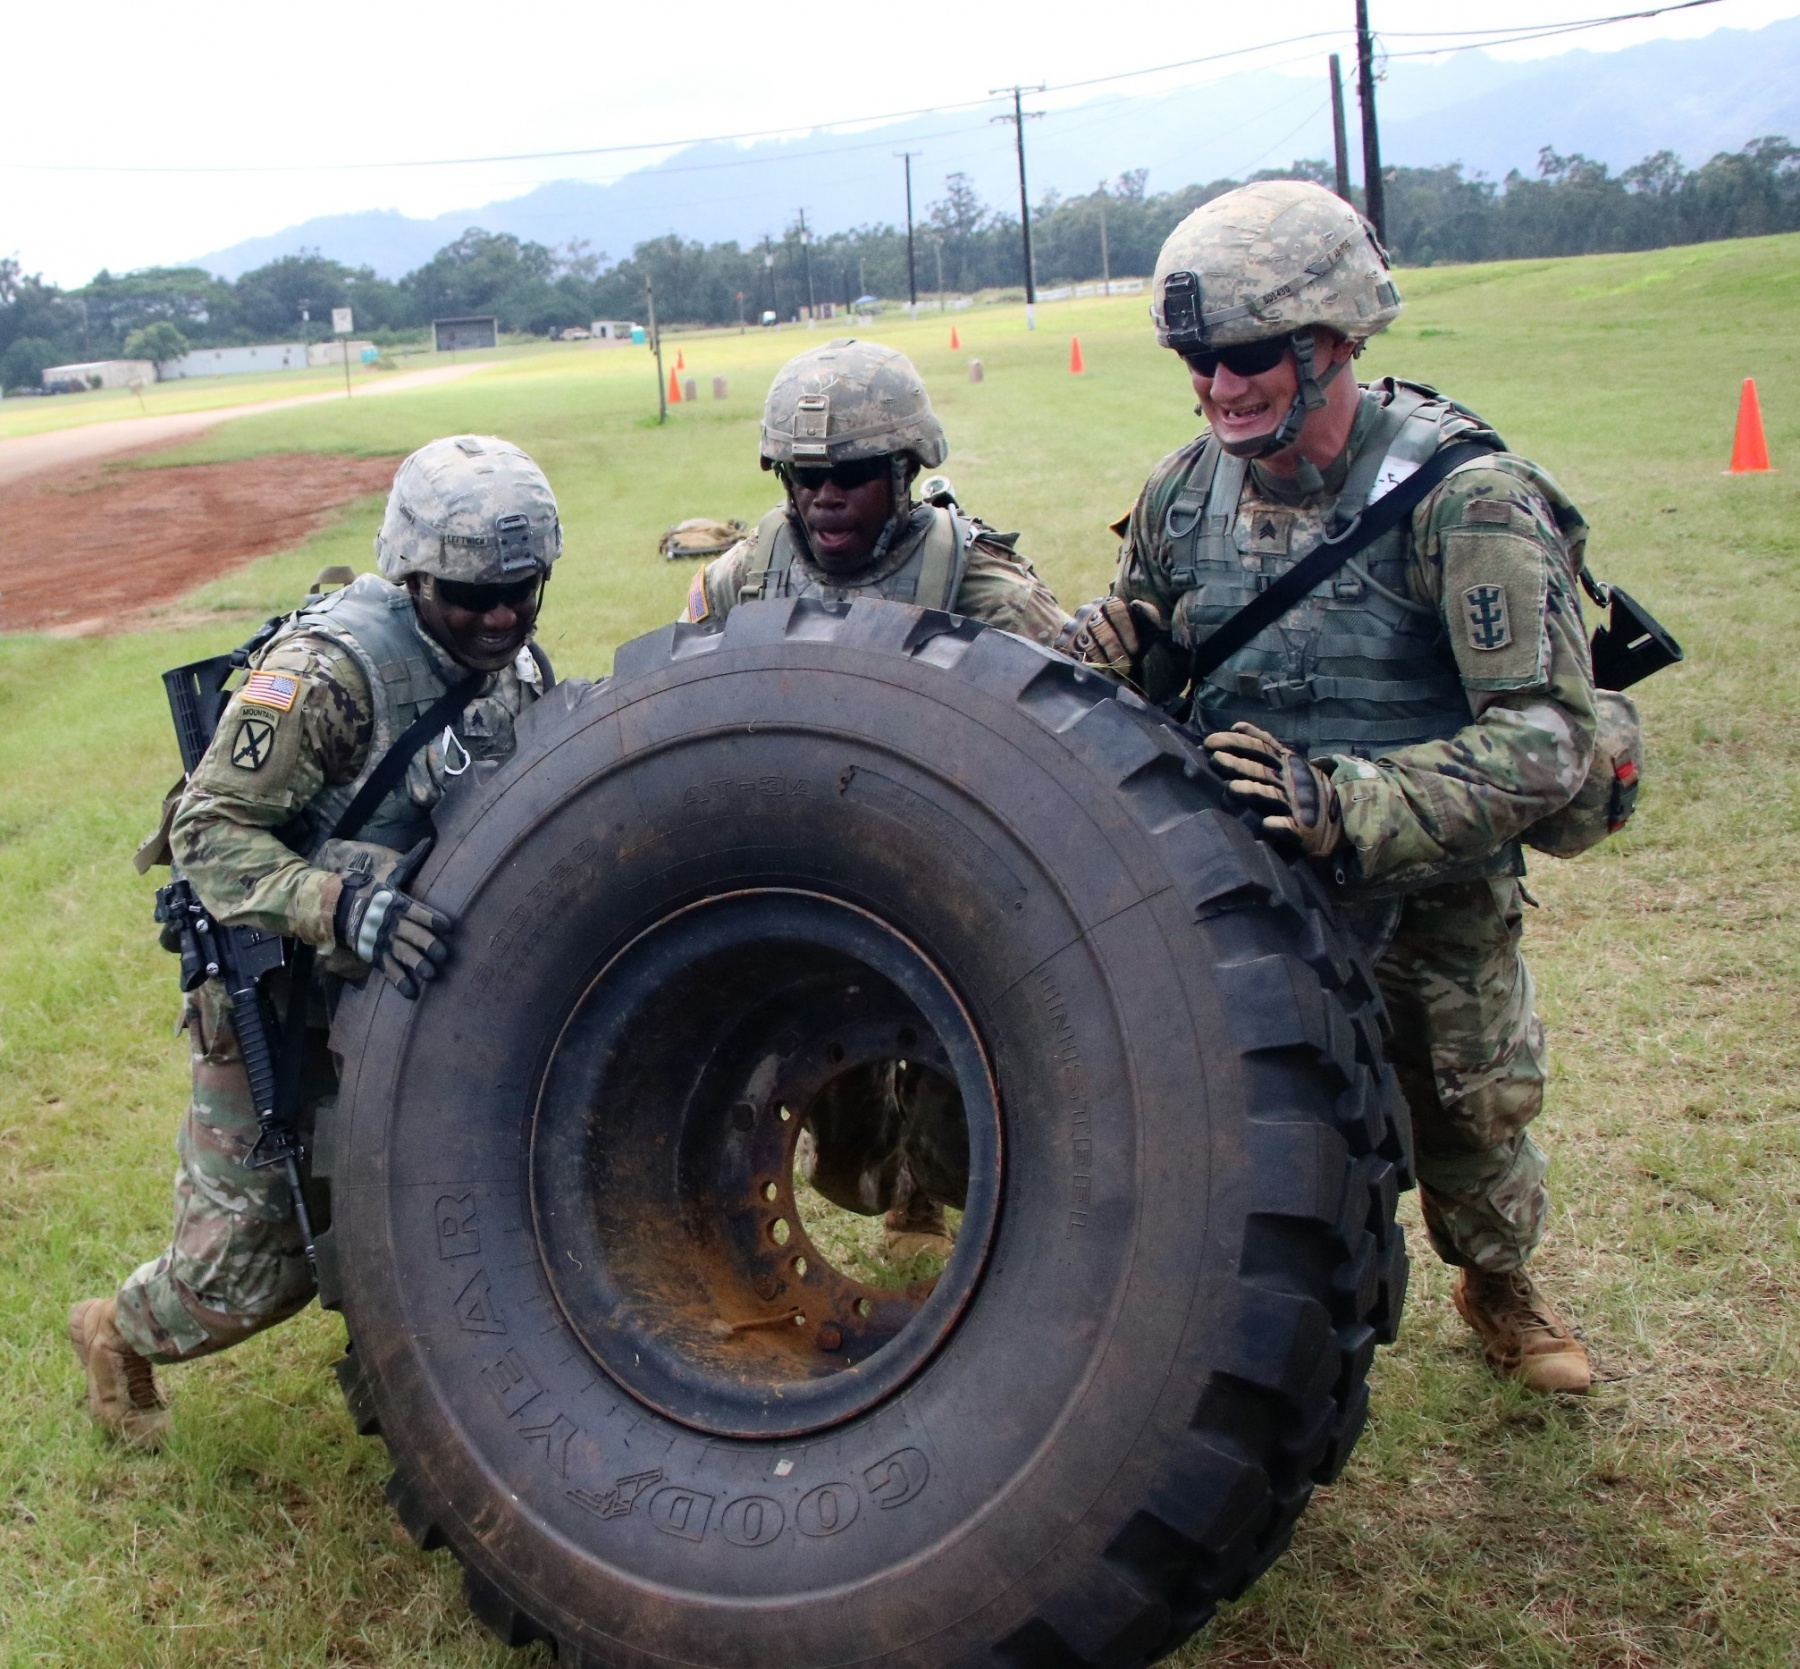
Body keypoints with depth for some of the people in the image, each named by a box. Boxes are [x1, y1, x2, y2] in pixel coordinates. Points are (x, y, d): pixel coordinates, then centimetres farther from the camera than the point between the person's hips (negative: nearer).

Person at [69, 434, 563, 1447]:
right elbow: (209, 831, -28)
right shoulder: (331, 668, -26)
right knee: (253, 1267, 3)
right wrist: (341, 907, -43)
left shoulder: (517, 668, -2)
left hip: (404, 981, 6)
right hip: (276, 999, -6)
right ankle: (119, 1337, 34)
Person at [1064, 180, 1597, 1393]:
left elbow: (1548, 734, -28)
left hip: (1433, 899, -2)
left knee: (1472, 1112, 17)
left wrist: (1349, 804, -41)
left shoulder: (1465, 497, -21)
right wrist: (1098, 649, -16)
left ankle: (1500, 1286, 49)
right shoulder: (1189, 490, -5)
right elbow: (1141, 649, 10)